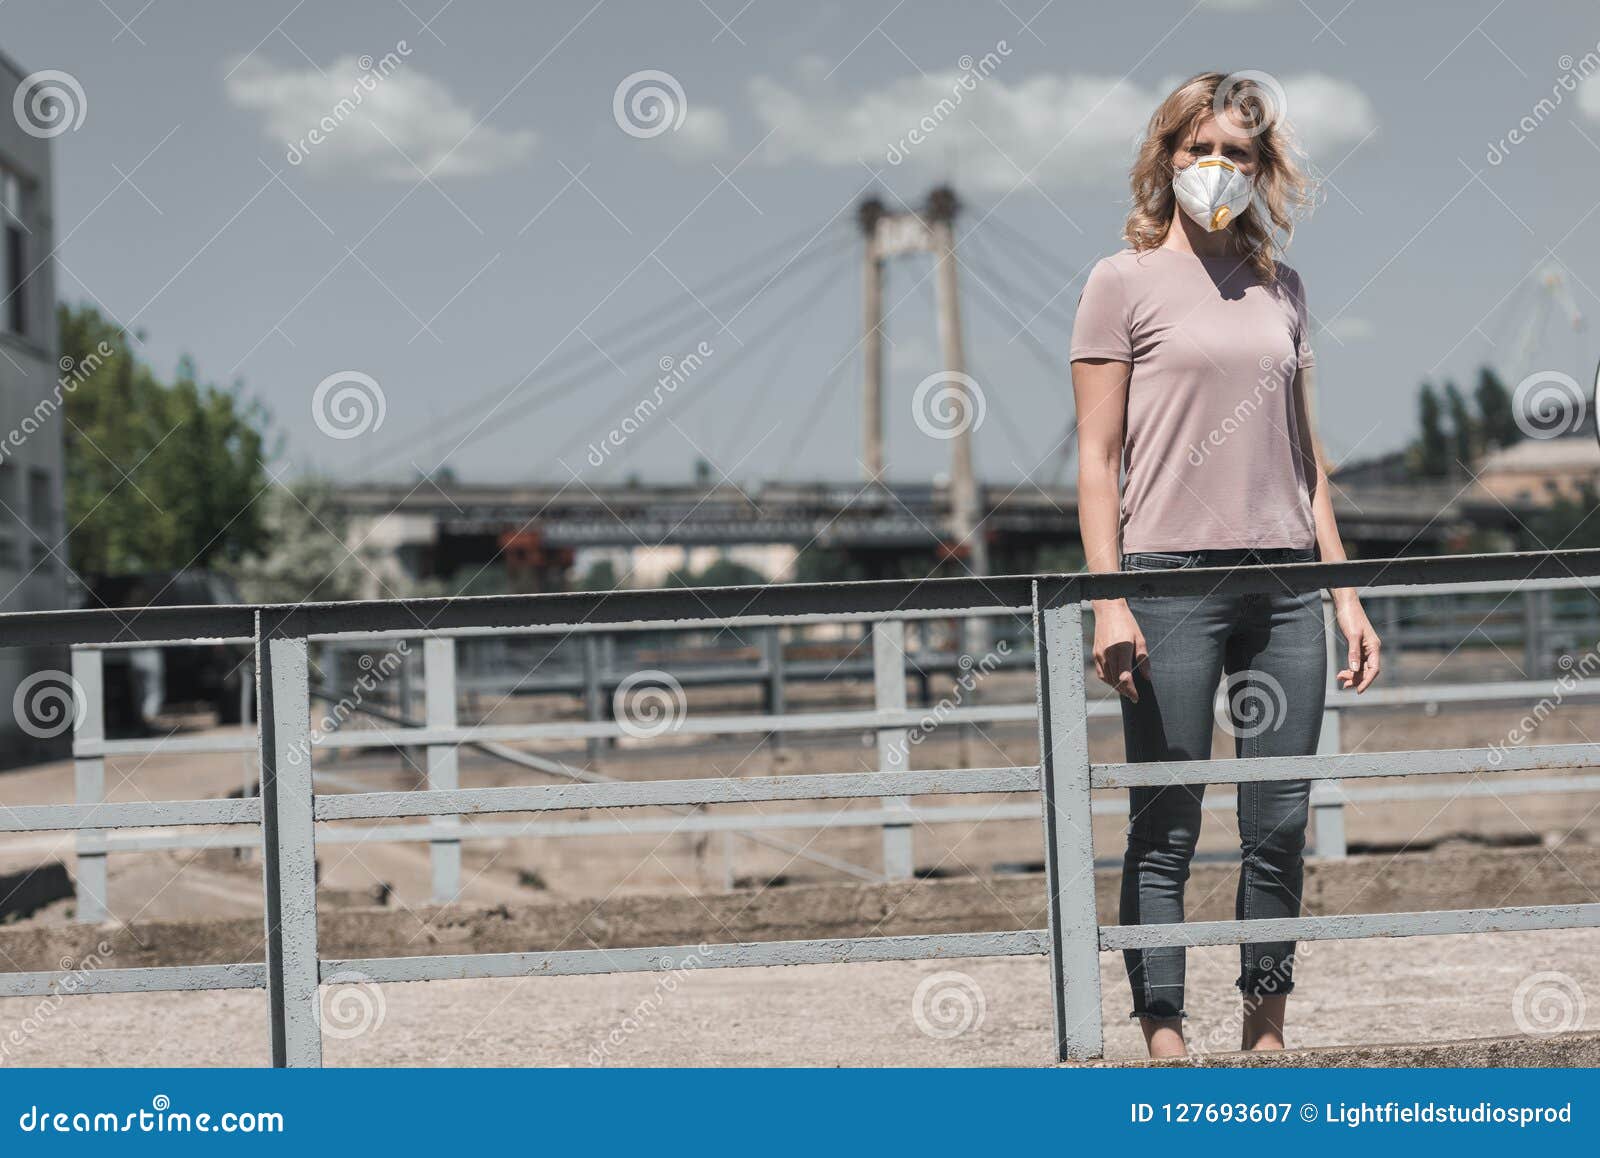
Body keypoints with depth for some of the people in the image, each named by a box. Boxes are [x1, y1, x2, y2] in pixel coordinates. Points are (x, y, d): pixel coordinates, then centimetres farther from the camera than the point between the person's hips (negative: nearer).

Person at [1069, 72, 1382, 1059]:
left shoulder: (1280, 287, 15)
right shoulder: (1124, 282, 1)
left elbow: (1305, 457, 18)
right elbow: (1098, 459, -3)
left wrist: (1345, 594, 13)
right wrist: (1109, 599, -12)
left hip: (1284, 577, 5)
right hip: (1172, 577, -5)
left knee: (1281, 828, 5)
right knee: (1166, 829, -3)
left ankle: (1267, 1034, 15)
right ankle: (1165, 1042, 2)